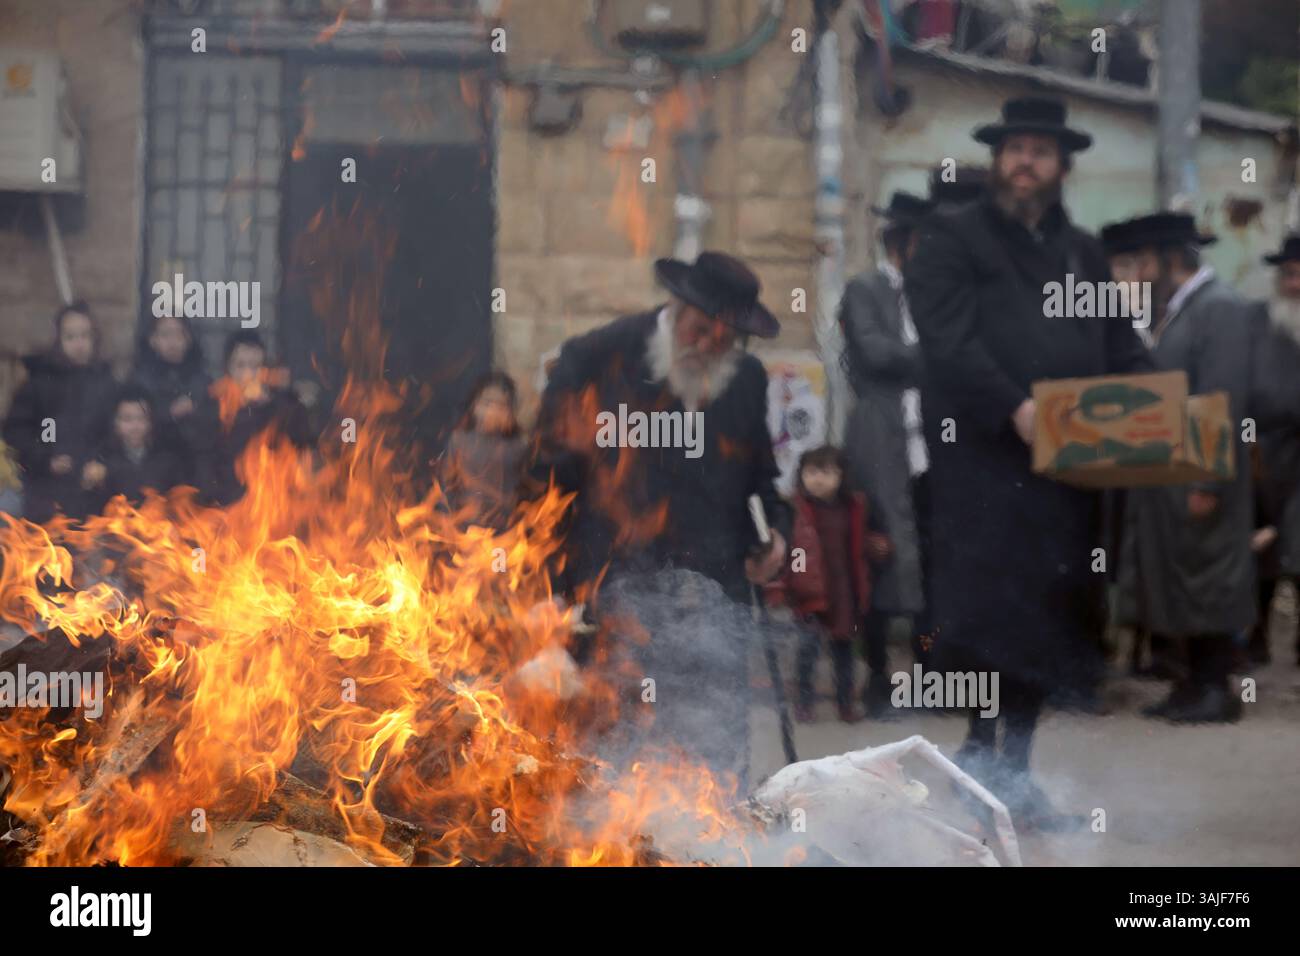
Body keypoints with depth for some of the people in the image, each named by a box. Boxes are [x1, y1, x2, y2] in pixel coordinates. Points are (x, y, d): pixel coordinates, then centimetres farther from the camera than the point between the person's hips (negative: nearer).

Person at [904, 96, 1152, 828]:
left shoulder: (1084, 254, 21)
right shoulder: (952, 238, 3)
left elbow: (1123, 353, 17)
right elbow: (950, 341, -11)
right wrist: (1013, 408, -23)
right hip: (983, 462, -6)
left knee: (1048, 618, 7)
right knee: (990, 609, -10)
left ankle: (1013, 769, 15)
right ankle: (982, 756, -1)